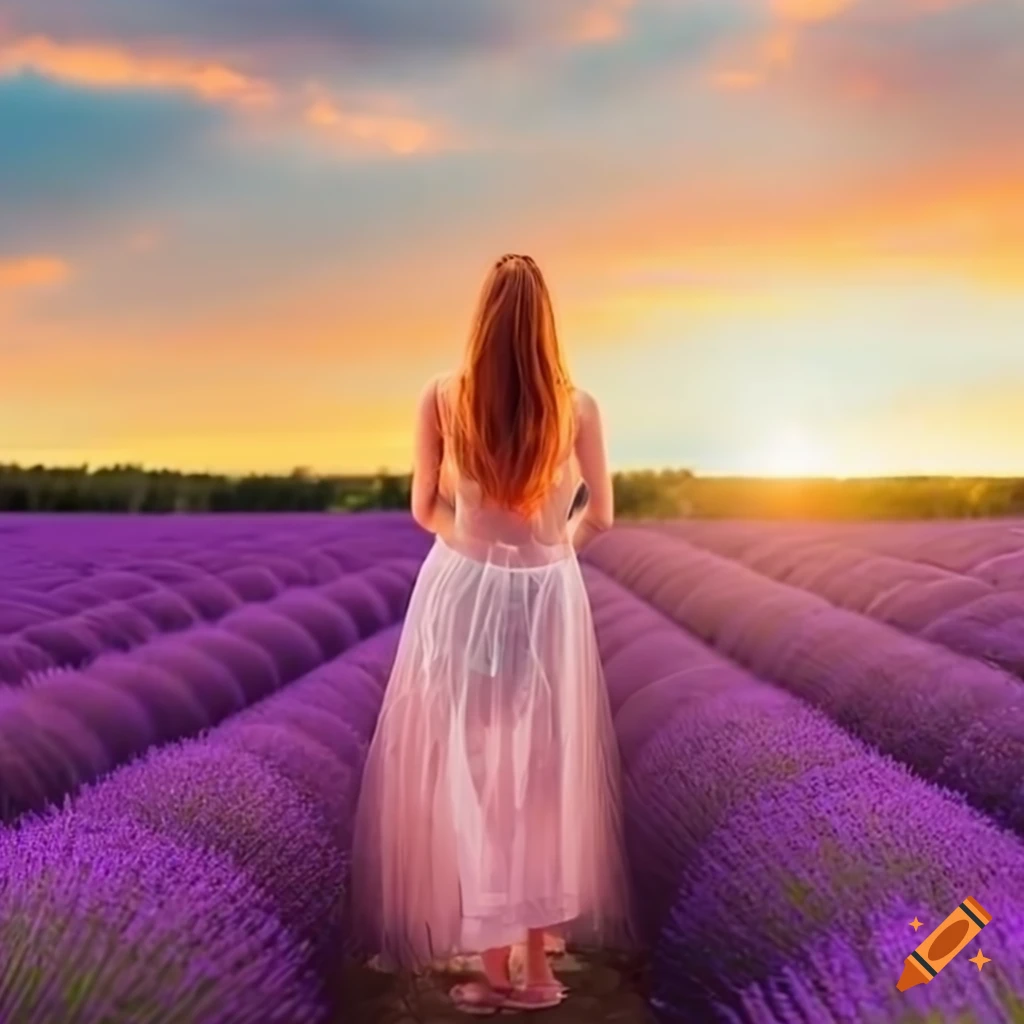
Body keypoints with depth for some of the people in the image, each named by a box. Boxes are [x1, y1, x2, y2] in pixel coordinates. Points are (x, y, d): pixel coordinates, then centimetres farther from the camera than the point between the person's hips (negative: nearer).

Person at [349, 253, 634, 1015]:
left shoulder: (443, 398, -7)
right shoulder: (578, 407, -6)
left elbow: (425, 510, 1)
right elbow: (600, 518, 3)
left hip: (463, 592, -1)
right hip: (547, 598, 1)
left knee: (472, 773, 7)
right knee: (546, 775, 12)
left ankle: (496, 968, 11)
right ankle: (538, 964, 18)